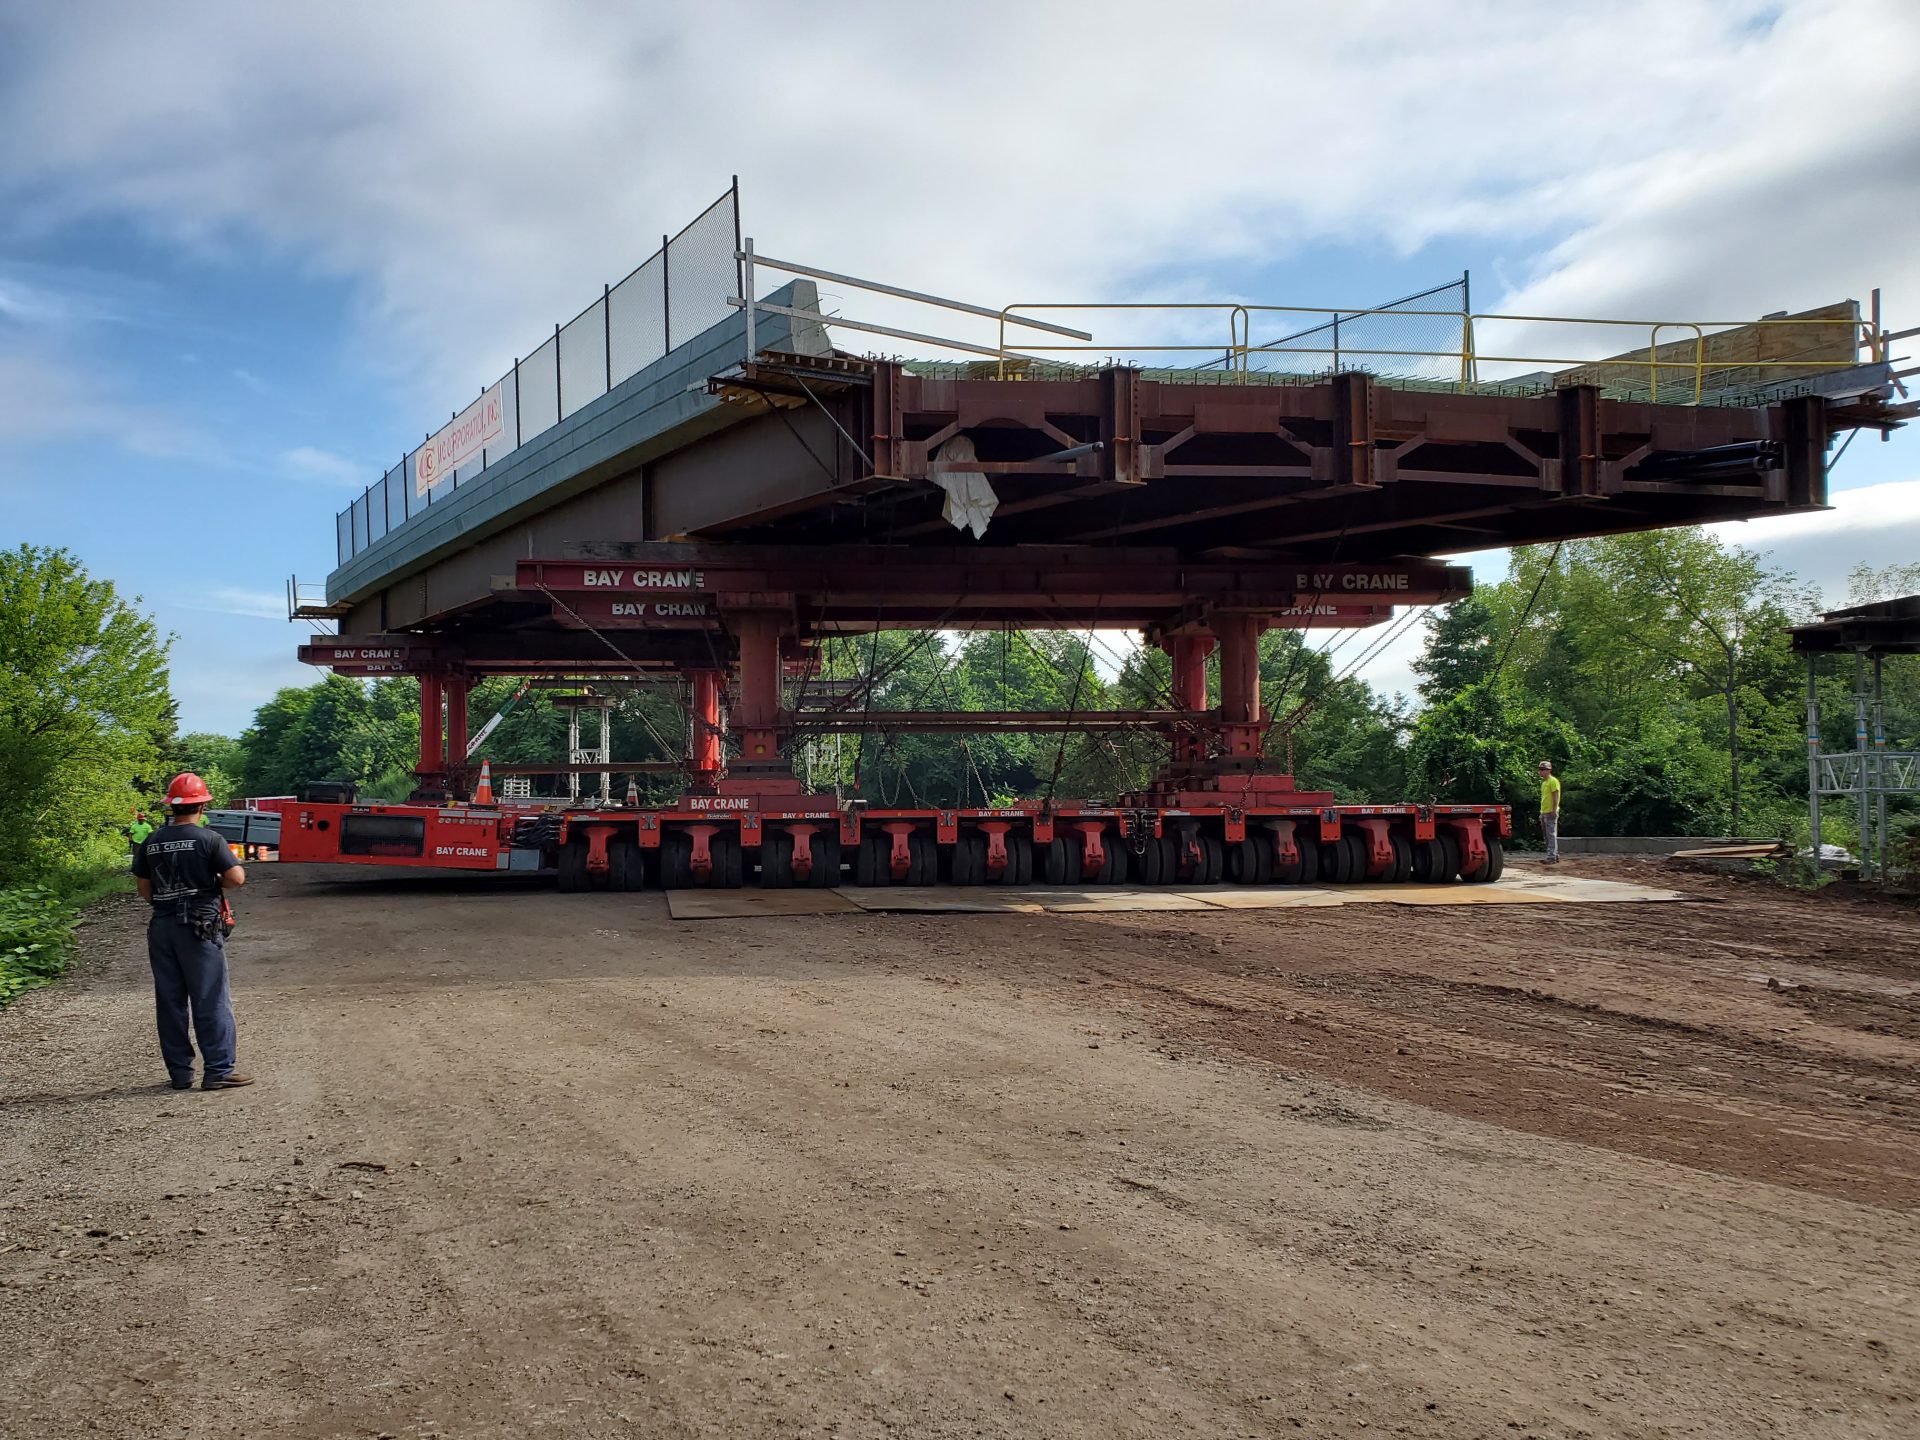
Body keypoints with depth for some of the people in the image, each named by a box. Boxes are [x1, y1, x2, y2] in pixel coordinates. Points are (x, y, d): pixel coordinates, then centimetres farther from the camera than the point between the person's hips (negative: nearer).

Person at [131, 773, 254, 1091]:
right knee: (211, 1002, 0)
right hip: (200, 927, -5)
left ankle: (179, 1073, 14)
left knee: (170, 1002, 10)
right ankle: (218, 1071, 0)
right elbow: (237, 878, -14)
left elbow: (144, 891, 11)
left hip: (162, 927, 5)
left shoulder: (151, 843, 7)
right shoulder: (208, 838, -10)